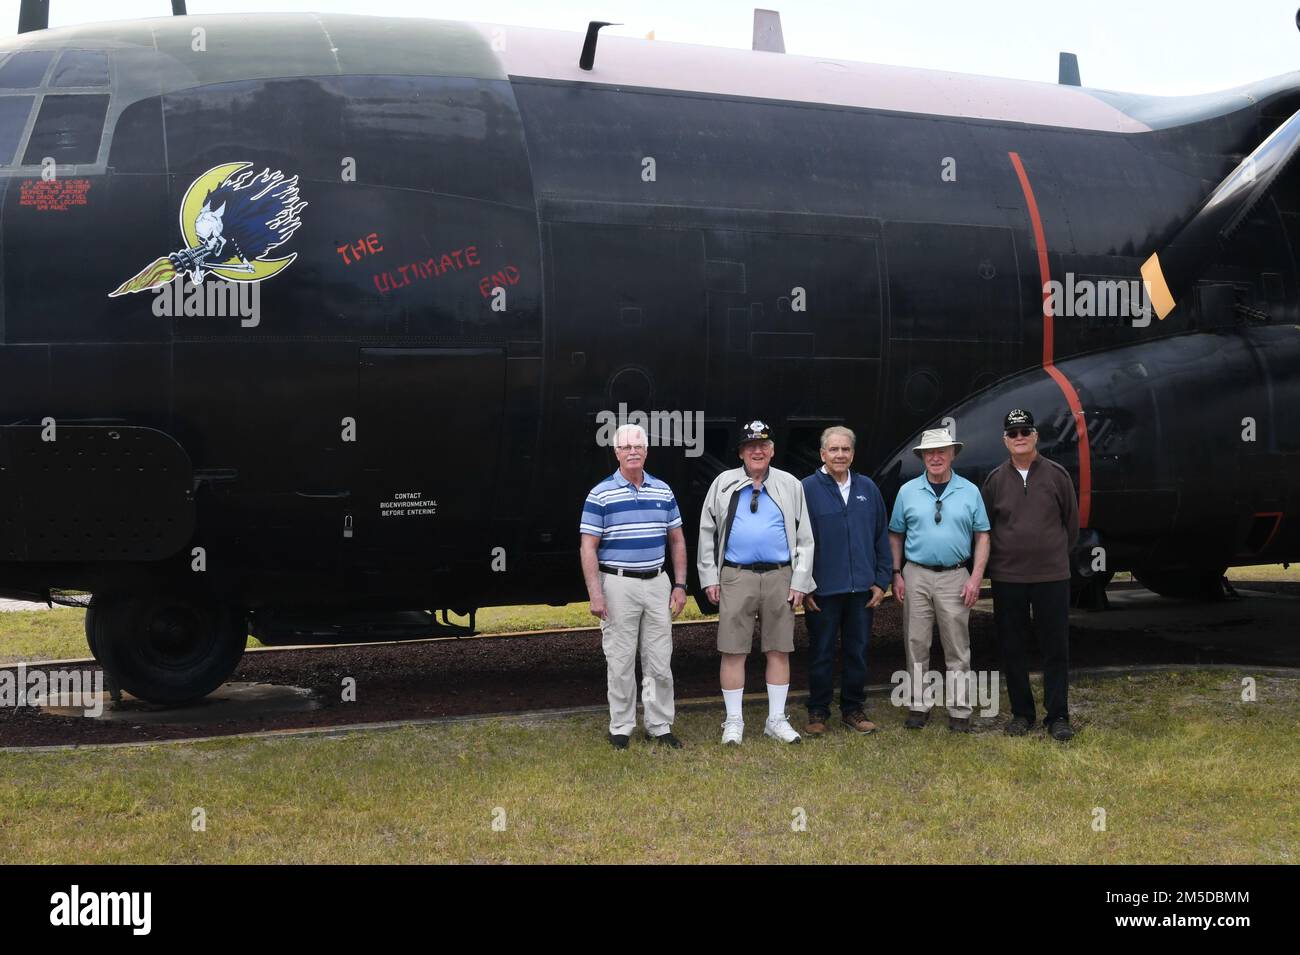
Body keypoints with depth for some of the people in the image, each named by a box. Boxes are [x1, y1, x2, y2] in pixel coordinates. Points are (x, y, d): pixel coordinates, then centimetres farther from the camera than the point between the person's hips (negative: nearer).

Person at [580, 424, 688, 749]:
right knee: (620, 661, 2)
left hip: (657, 582, 4)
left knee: (660, 661, 6)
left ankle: (659, 726, 16)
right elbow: (588, 547, -7)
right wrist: (595, 595, -14)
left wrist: (680, 585, 6)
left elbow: (677, 540, 14)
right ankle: (621, 728, 12)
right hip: (618, 584, -4)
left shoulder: (663, 491, 8)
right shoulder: (601, 494, -5)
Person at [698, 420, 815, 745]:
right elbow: (707, 532, 9)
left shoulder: (790, 486, 7)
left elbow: (804, 537, 8)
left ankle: (776, 719, 16)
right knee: (733, 651, 0)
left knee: (779, 650, 6)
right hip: (736, 577, -1)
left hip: (779, 577, 1)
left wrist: (799, 582, 1)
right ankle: (733, 721, 10)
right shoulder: (724, 484, 6)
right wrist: (710, 578, 2)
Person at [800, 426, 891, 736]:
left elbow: (882, 537, 11)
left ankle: (853, 709, 22)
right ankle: (818, 713, 17)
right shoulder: (807, 489, -4)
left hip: (862, 589, 3)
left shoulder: (868, 489, 7)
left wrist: (881, 581, 5)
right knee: (821, 654, 6)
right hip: (822, 590, -3)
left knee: (857, 652, 10)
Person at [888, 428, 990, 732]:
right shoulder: (908, 492, 6)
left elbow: (982, 536, 4)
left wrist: (976, 577, -5)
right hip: (917, 576, 1)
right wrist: (896, 575, 2)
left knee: (957, 649, 2)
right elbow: (895, 536, 10)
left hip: (955, 577, -1)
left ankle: (959, 711, 7)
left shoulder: (969, 492, 4)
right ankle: (918, 706, 14)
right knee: (916, 645, 4)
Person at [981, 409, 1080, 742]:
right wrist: (996, 561, 9)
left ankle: (1057, 716, 10)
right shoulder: (995, 479, 4)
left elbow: (1072, 522, 9)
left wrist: (1057, 554, 11)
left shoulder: (1056, 475, 1)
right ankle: (1022, 713, 19)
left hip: (1052, 576, -1)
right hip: (1007, 577, 1)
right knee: (1011, 648, 7)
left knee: (1056, 648, 2)